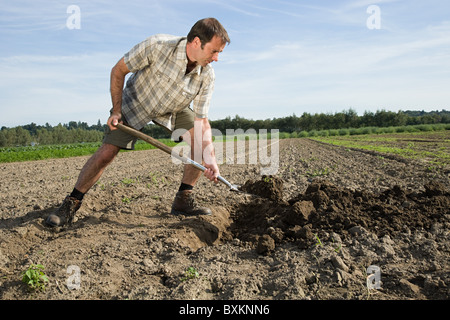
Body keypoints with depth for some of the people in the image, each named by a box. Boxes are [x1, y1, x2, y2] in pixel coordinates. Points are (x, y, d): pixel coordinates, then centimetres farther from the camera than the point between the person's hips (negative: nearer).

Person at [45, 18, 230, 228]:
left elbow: (201, 121, -19)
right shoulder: (157, 45, -33)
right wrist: (116, 111, -22)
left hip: (173, 109, 4)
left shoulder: (206, 76, -22)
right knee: (107, 152, -13)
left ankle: (183, 200, -1)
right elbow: (118, 70, -19)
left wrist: (210, 158, -31)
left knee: (202, 140, -13)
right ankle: (70, 205, 4)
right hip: (136, 102, -3)